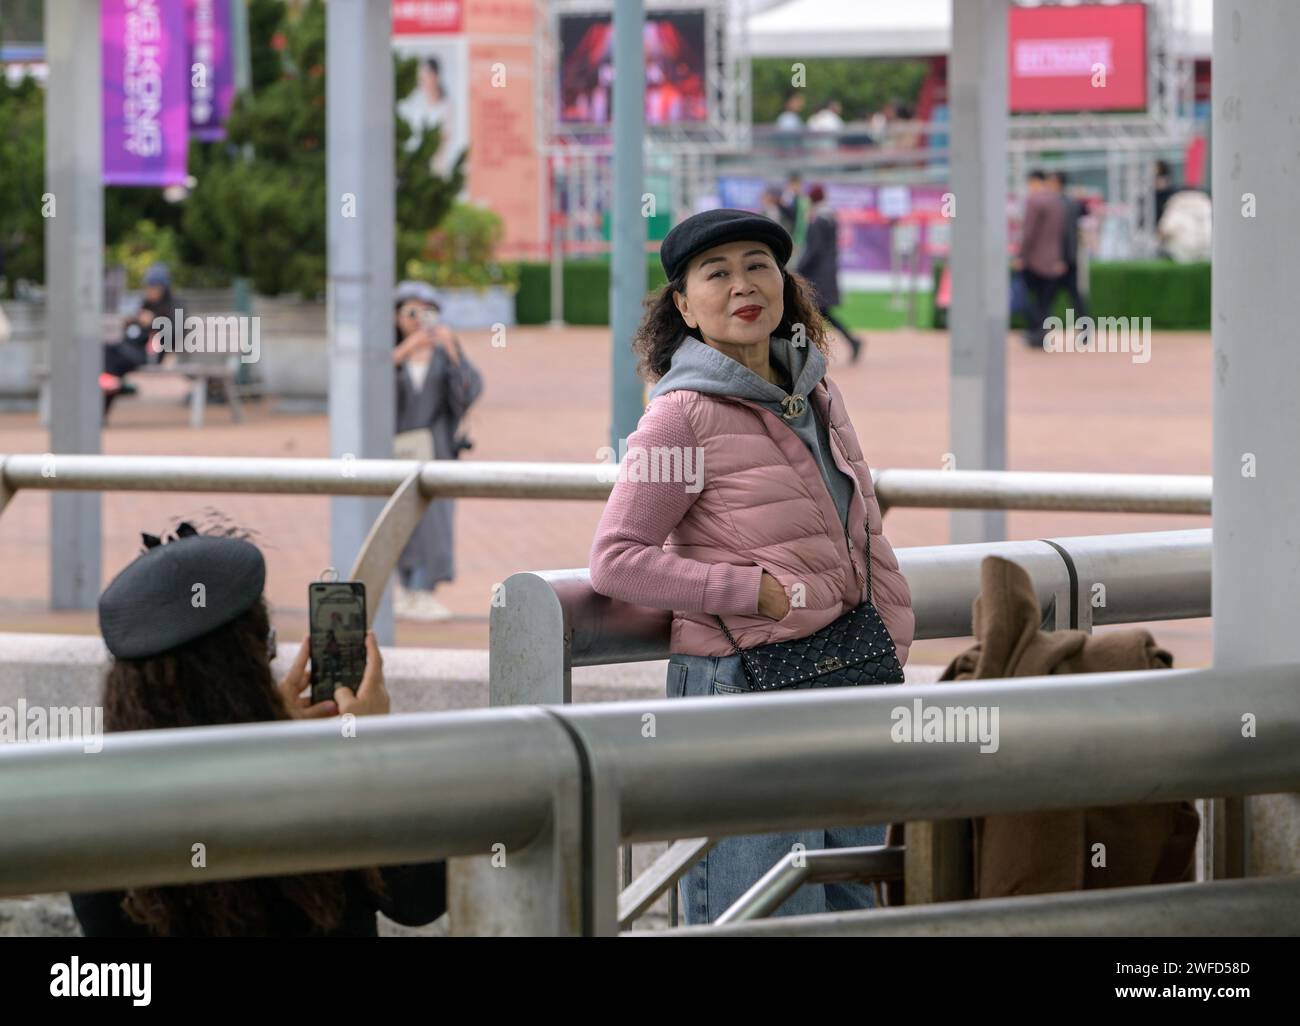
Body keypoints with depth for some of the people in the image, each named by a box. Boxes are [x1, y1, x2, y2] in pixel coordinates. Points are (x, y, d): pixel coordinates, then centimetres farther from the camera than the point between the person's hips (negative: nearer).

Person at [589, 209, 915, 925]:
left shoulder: (816, 392, 9)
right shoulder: (683, 413, -11)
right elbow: (615, 561, -13)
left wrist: (893, 646, 11)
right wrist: (761, 592, -16)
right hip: (742, 684, -7)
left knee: (854, 901, 13)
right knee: (770, 918, -6)